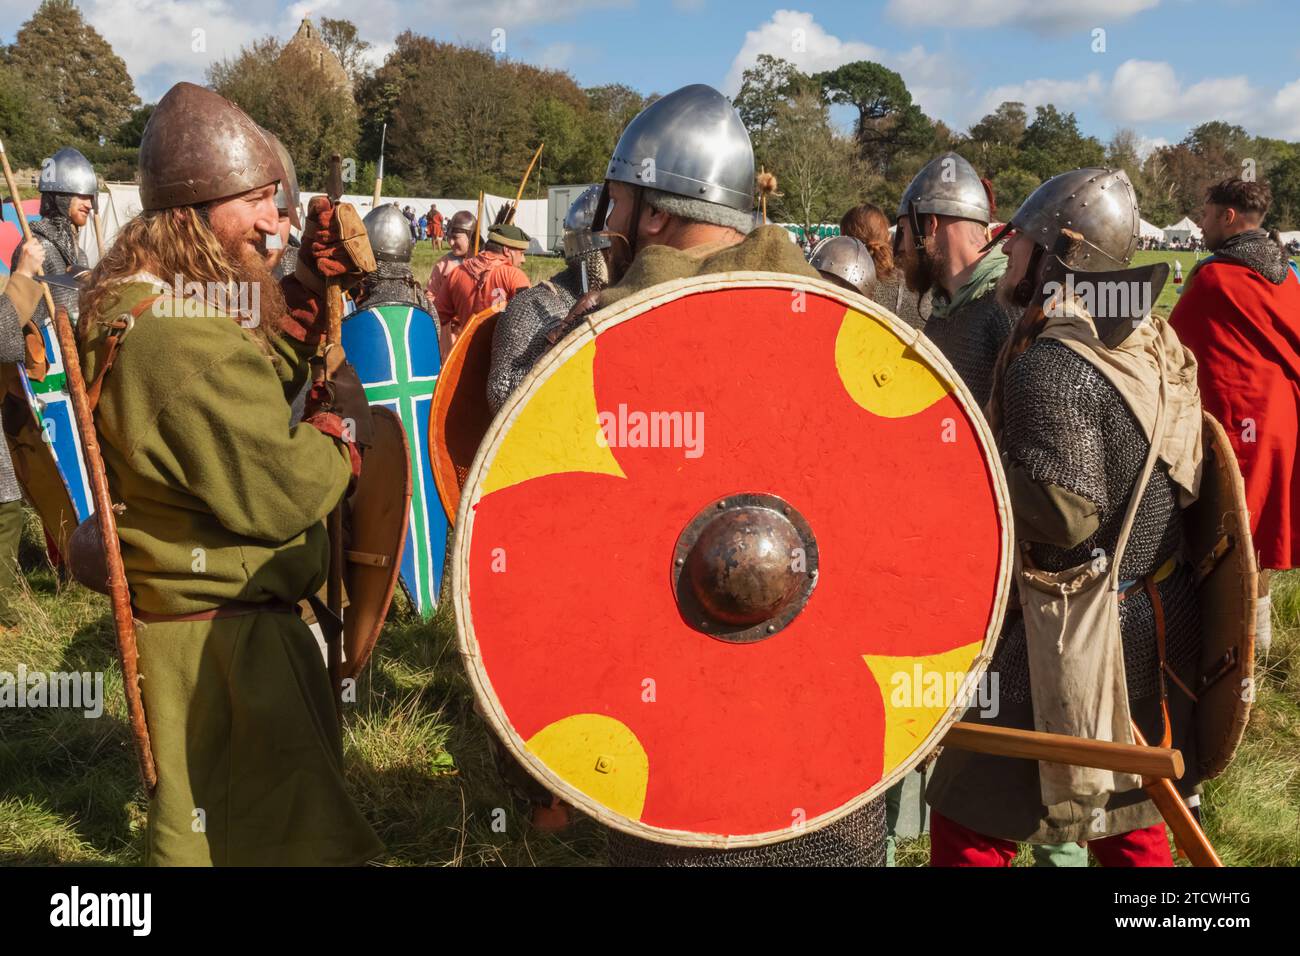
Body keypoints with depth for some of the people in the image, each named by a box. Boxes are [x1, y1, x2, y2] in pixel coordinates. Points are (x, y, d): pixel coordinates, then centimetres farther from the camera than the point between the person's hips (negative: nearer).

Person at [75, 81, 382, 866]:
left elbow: (254, 384, 16)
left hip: (198, 607, 10)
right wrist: (338, 429, -9)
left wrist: (314, 283, 5)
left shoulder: (142, 301, 4)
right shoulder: (187, 339, -30)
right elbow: (280, 497, -27)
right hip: (221, 630, -10)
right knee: (245, 834, 7)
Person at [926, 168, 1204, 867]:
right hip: (1157, 622, 9)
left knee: (967, 814, 2)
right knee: (1123, 806, 23)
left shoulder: (1050, 364, -19)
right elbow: (1187, 479, 12)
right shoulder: (1149, 343, 7)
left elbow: (1067, 513, -24)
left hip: (1080, 632, -9)